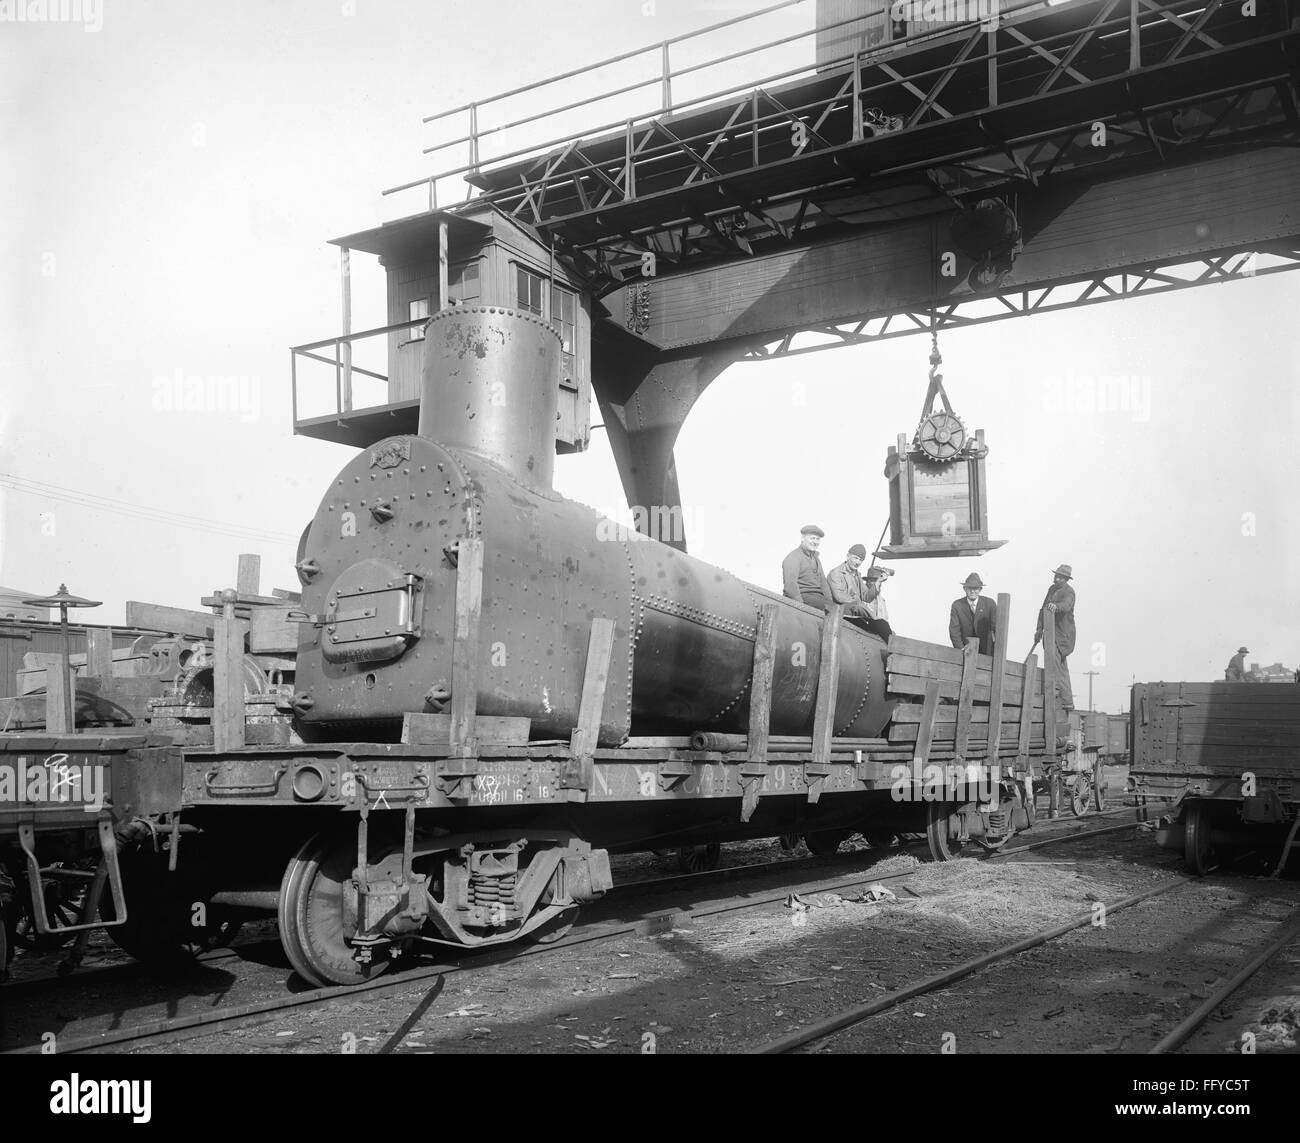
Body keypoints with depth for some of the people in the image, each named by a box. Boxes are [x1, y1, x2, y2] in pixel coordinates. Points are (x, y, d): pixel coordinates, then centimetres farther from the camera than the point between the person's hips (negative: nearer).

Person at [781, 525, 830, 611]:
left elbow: (823, 582, 24)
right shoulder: (793, 557, -4)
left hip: (817, 597, 8)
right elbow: (790, 584, -16)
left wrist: (829, 600, 6)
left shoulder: (816, 558, 26)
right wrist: (801, 605, -24)